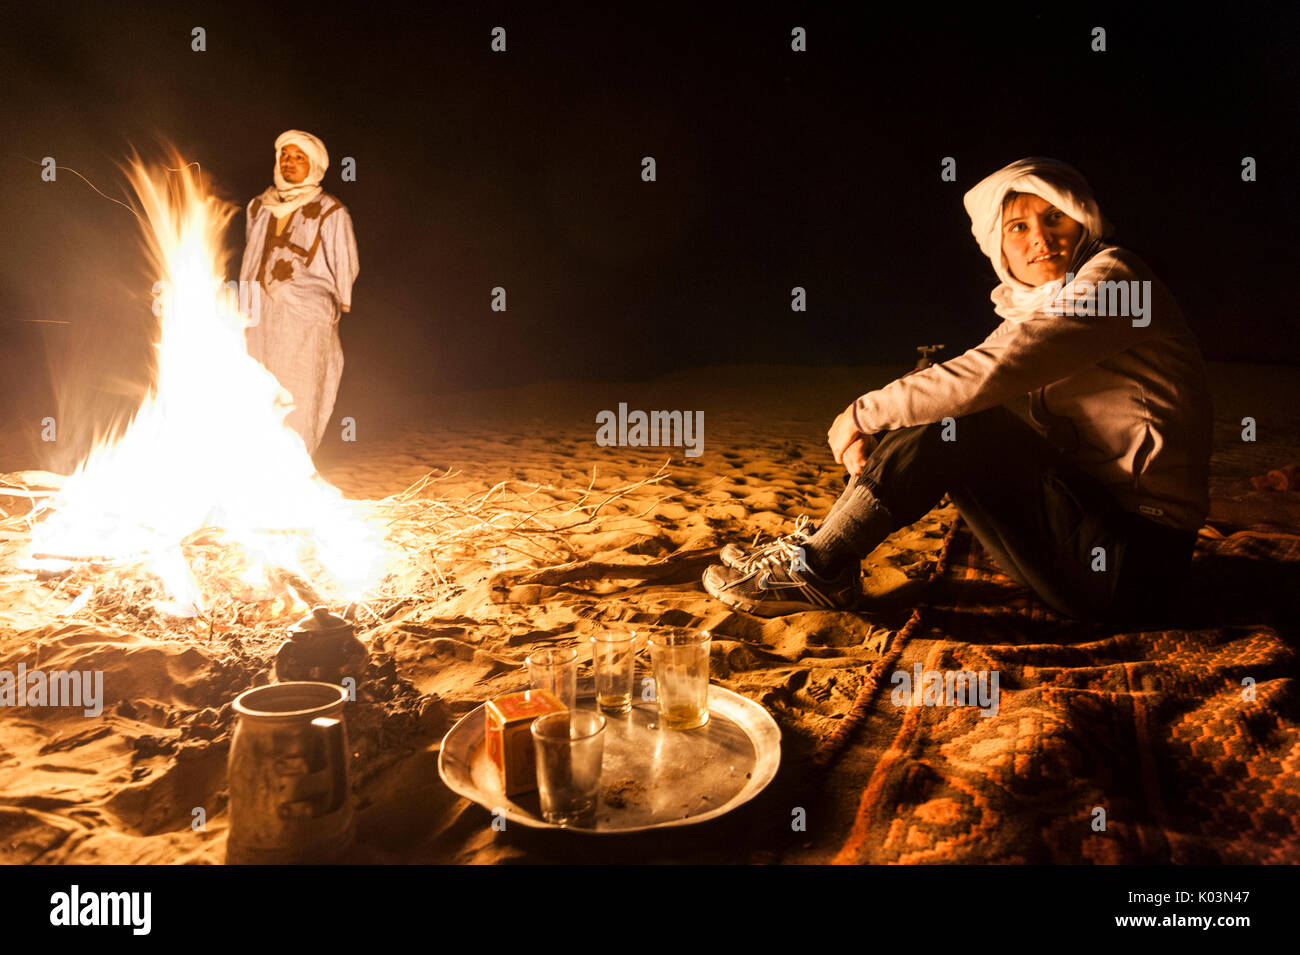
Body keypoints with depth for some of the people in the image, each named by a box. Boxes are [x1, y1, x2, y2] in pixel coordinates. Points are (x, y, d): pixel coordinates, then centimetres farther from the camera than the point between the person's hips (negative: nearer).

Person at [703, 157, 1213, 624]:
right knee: (941, 414, 1)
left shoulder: (1113, 277, -13)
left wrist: (863, 414, -13)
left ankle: (819, 565, -10)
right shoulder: (1034, 306, 13)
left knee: (951, 423, -20)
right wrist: (874, 435, -8)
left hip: (1136, 559, -8)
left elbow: (986, 375, -24)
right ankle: (824, 550, 1)